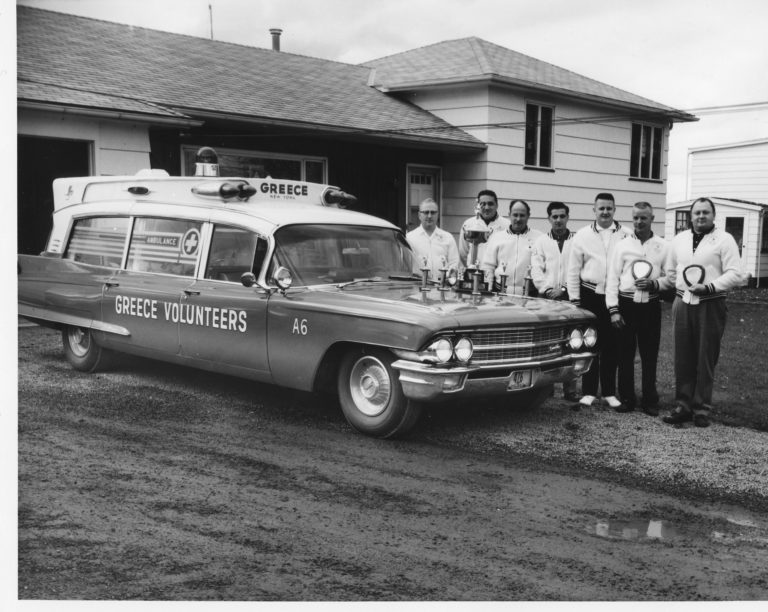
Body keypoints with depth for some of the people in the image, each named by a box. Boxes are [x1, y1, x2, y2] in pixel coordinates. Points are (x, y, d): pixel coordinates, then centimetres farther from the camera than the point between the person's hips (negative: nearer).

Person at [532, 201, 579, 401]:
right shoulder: (541, 241, 11)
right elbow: (536, 270, 3)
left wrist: (564, 289, -10)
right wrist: (547, 289, -9)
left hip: (569, 297, -1)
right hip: (546, 298, 1)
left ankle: (570, 389, 0)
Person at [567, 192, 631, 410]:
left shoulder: (626, 235, 3)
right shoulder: (582, 235, 4)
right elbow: (573, 269, 5)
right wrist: (574, 298, 1)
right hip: (589, 295, 0)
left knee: (612, 347, 6)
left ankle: (609, 392, 16)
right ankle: (588, 393, 11)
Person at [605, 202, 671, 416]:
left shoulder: (664, 246, 5)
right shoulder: (622, 245, 4)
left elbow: (671, 277, 7)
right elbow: (612, 278, 1)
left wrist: (655, 284, -13)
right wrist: (614, 310, -5)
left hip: (651, 306, 0)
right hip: (626, 304, 0)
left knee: (650, 356, 4)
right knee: (625, 354, 5)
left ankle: (649, 400, 13)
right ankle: (626, 398, 15)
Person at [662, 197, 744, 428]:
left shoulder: (724, 240, -3)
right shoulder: (679, 239, 12)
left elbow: (735, 275, -9)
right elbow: (670, 270, 21)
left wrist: (710, 287, -18)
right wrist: (681, 288, 9)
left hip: (710, 305, -4)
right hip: (682, 303, 4)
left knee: (706, 359, 1)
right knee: (682, 358, 5)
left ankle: (701, 409, 8)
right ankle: (683, 406, 12)